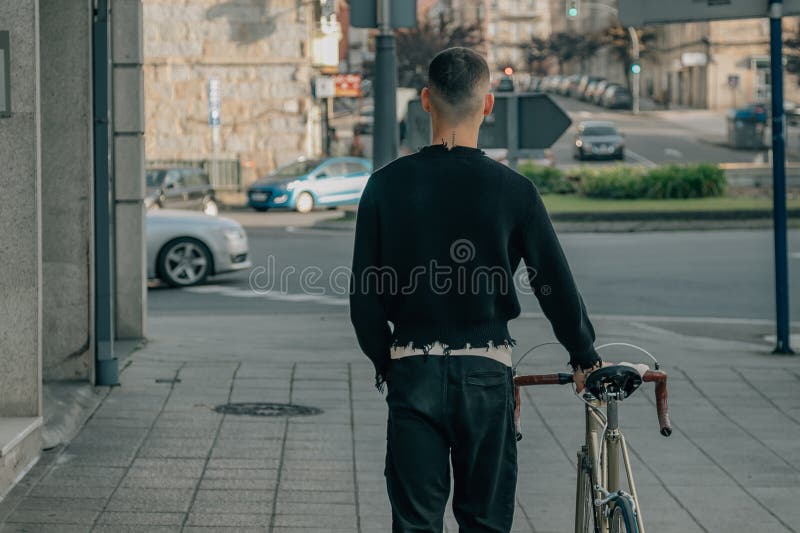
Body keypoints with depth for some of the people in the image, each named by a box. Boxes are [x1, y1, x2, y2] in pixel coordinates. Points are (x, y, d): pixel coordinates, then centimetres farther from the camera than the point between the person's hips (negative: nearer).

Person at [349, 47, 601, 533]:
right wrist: (585, 357, 14)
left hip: (414, 374, 1)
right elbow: (556, 285, -1)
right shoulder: (513, 190, -6)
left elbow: (365, 298, 0)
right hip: (486, 375, -1)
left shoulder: (387, 185, -3)